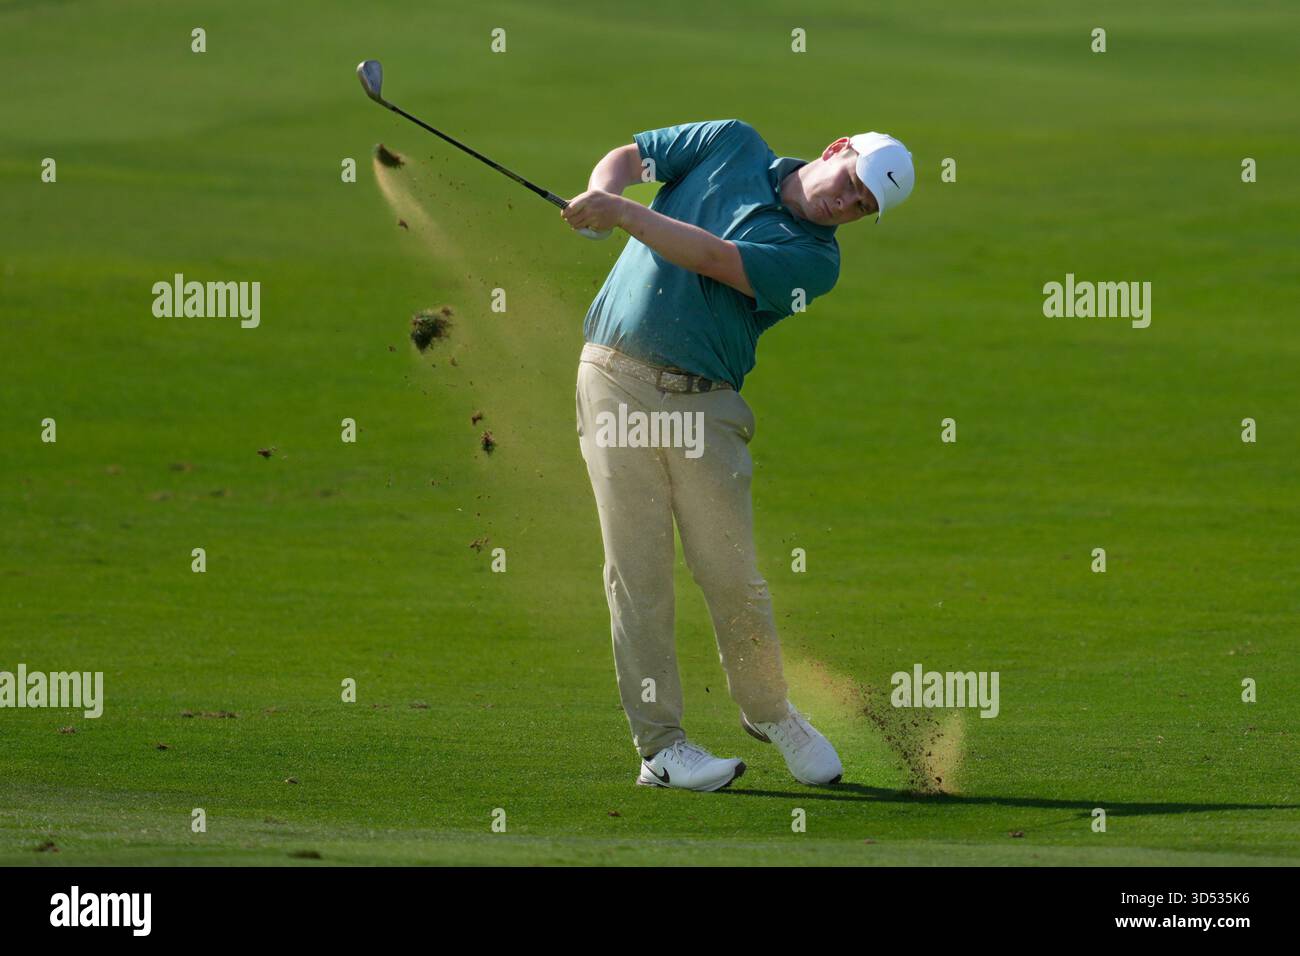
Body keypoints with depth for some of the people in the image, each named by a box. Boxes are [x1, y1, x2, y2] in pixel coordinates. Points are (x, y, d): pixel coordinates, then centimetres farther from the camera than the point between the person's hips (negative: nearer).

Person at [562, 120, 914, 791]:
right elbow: (627, 157, 16)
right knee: (637, 571, -4)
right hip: (617, 377, 0)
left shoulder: (815, 260, 1)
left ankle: (766, 710, 24)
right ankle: (660, 744, -1)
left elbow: (711, 259, -12)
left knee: (731, 573, -2)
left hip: (705, 402, 0)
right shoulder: (734, 144, 10)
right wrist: (603, 194, -7)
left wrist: (623, 215, -19)